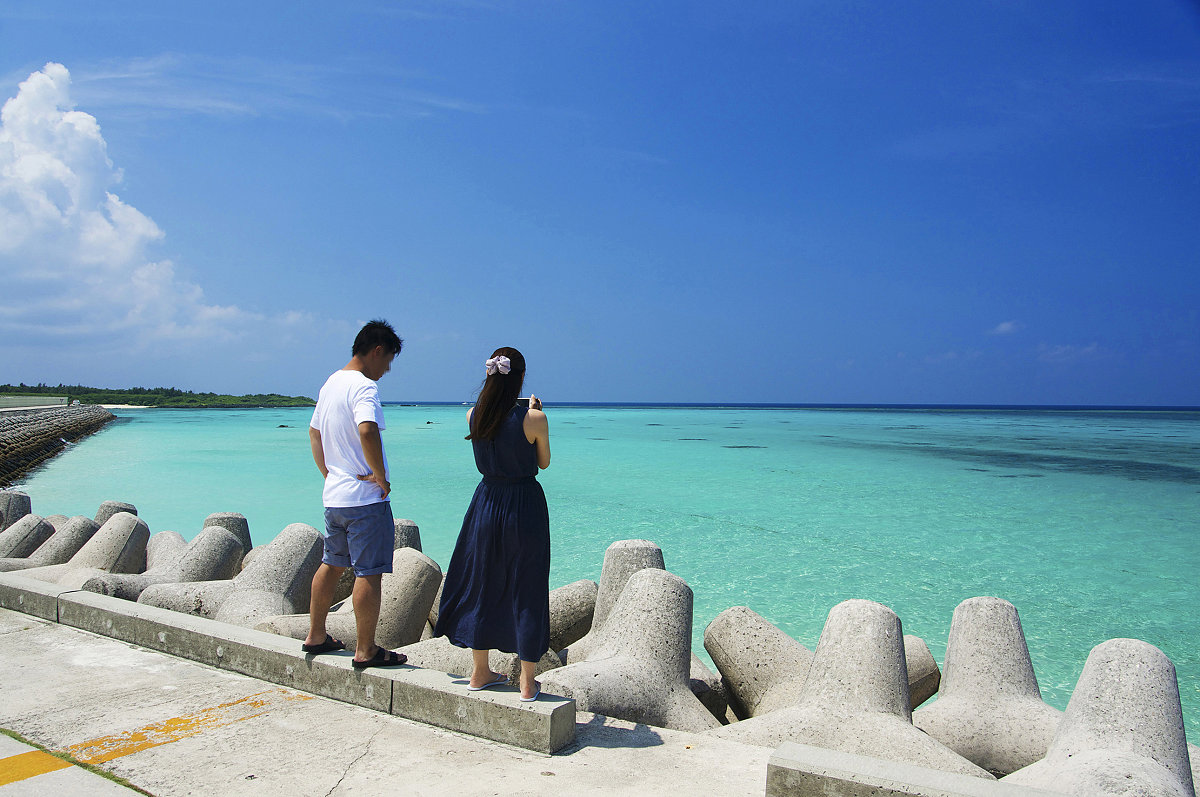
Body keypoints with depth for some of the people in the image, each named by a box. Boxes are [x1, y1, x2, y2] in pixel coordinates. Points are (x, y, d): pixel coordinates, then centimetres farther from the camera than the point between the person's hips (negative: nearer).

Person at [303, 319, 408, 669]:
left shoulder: (331, 383, 14)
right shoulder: (364, 387, -16)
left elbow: (314, 433, 24)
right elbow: (367, 431, -34)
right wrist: (381, 475, -23)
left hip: (333, 494, 10)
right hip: (366, 497, -9)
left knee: (331, 564, 21)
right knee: (369, 573, -2)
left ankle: (316, 635, 32)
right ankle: (365, 650, 4)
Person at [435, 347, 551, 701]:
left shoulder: (473, 416, -3)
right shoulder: (533, 418, -15)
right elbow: (544, 462, 0)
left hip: (487, 503, 4)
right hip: (525, 505, -4)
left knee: (482, 584, 16)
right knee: (526, 591, 6)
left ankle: (480, 672, 28)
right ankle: (527, 683, 15)